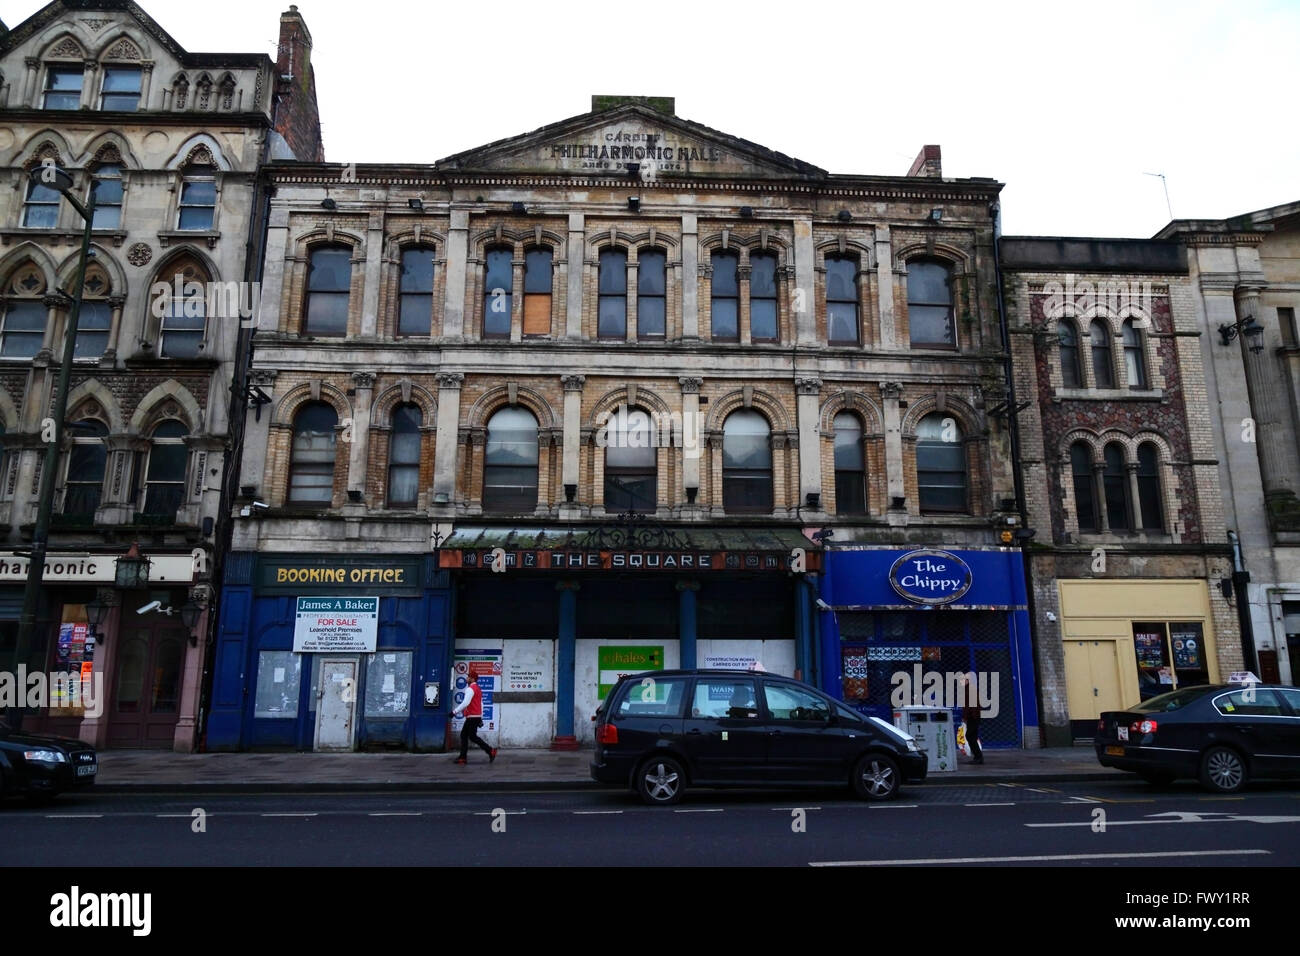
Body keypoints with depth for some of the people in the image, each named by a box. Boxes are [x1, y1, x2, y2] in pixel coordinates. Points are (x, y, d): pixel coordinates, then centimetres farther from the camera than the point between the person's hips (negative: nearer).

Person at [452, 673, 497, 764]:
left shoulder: (470, 689, -13)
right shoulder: (478, 689, 19)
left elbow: (465, 703, -25)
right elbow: (481, 705, 21)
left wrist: (455, 712, -22)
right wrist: (481, 717, 22)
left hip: (472, 717, -10)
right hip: (477, 716, 10)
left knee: (472, 736, -7)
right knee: (463, 735, 11)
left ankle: (490, 751, -7)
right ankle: (463, 757, 10)